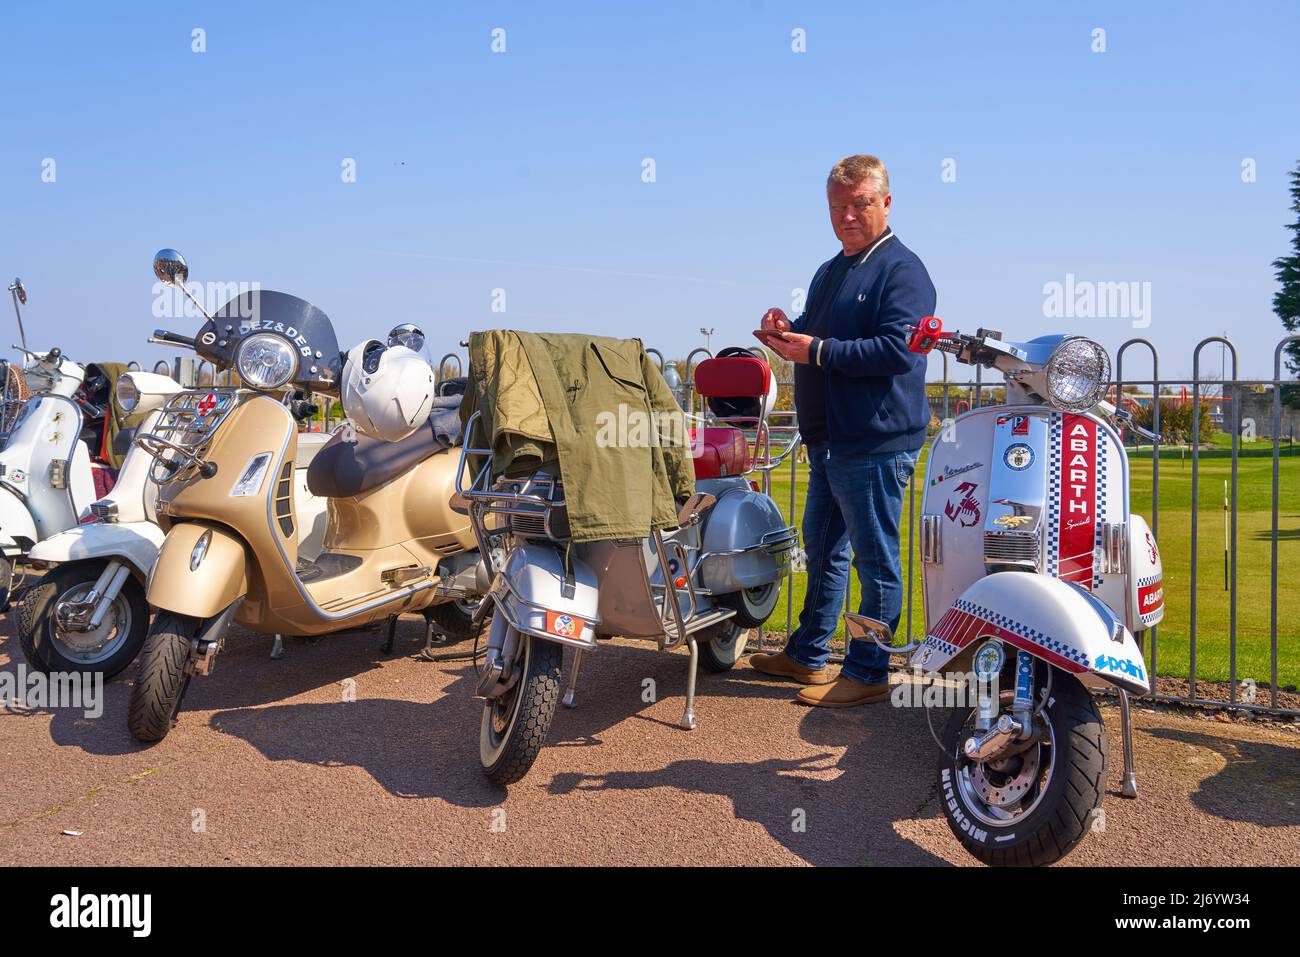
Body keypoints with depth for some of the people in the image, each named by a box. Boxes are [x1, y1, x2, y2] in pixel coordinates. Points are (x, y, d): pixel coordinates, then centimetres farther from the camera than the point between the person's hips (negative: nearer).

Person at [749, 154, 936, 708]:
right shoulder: (829, 272, 19)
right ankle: (808, 655, 31)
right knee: (822, 550, 18)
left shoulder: (902, 269, -9)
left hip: (876, 443, -9)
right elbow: (814, 341, 26)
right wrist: (787, 331, 4)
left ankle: (867, 673, 9)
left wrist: (818, 350, -22)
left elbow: (898, 349, -22)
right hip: (827, 440, 10)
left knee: (876, 562, -1)